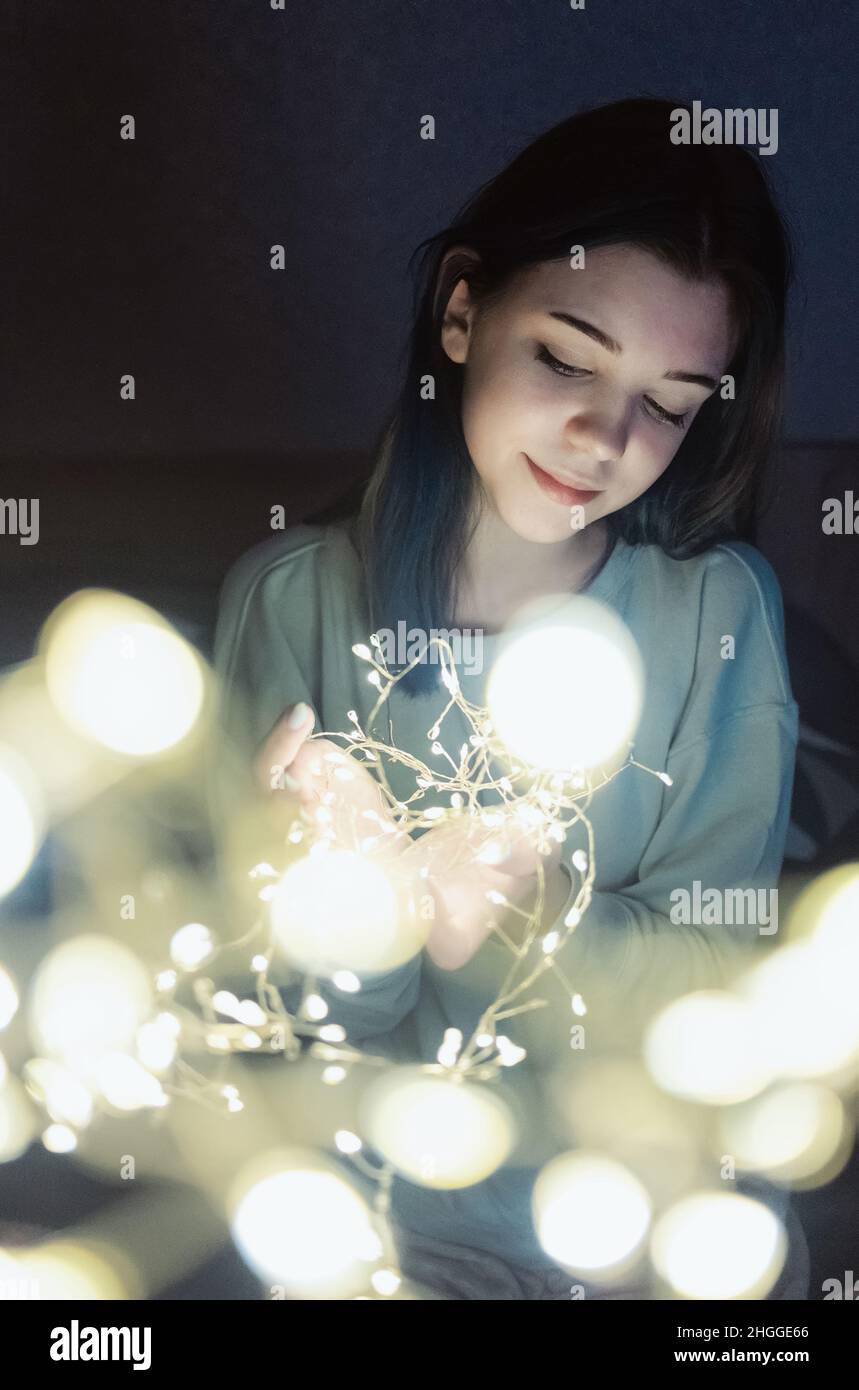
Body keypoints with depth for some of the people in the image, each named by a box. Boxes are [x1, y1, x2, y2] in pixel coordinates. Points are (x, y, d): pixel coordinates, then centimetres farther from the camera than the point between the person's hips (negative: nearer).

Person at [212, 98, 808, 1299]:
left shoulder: (720, 608, -9)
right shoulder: (291, 601, -9)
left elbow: (714, 966, -4)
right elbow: (320, 1017, -4)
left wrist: (517, 918, -22)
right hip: (380, 1196, -1)